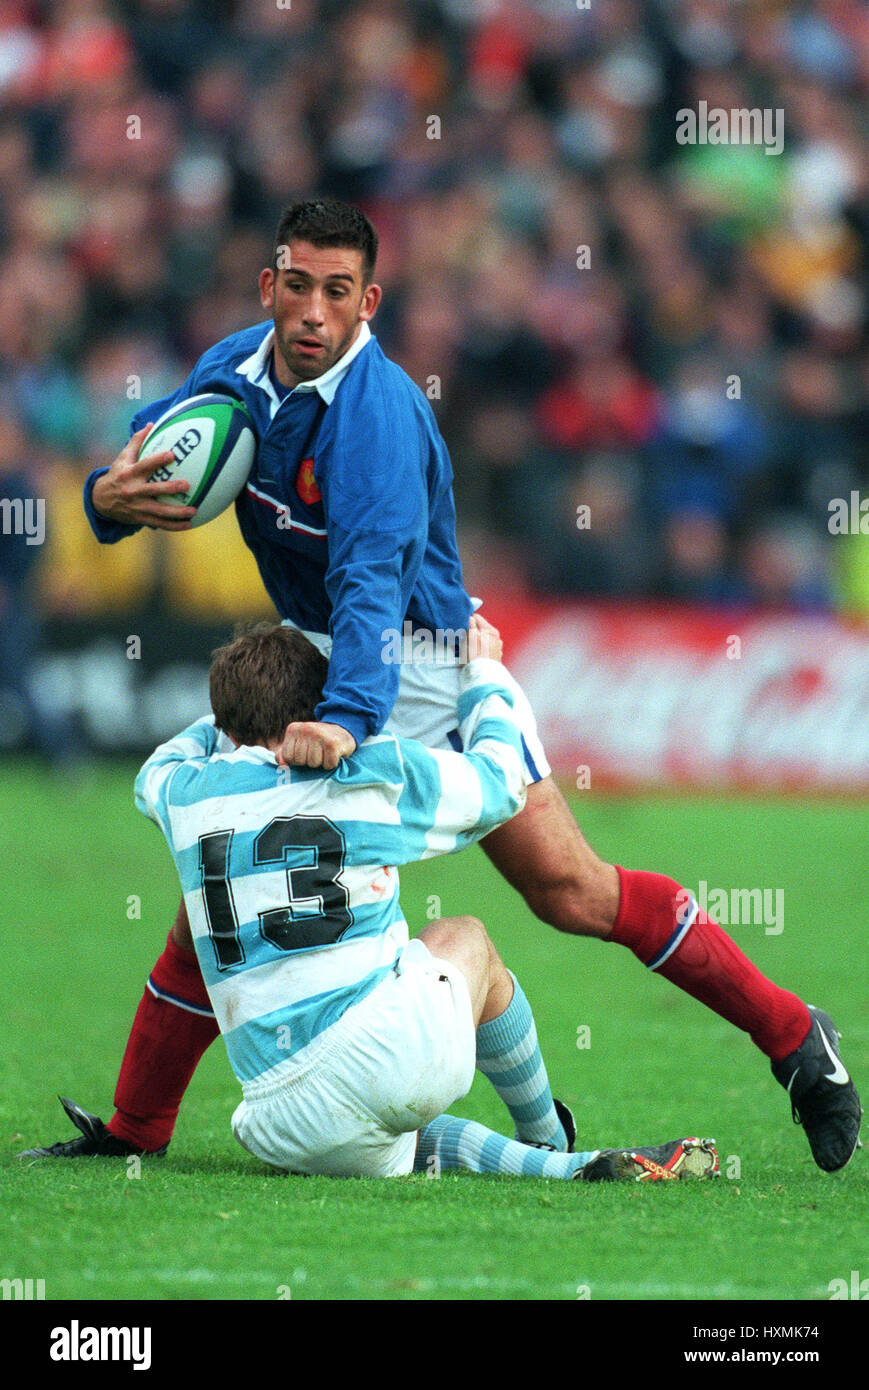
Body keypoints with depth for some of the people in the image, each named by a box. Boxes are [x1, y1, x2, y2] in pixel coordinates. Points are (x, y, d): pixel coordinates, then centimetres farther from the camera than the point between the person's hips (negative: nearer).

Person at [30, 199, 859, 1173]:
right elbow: (140, 461, 6)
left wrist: (346, 716, -56)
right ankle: (135, 1132, 10)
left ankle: (793, 1038, -1)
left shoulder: (376, 411, -28)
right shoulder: (235, 371, -5)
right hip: (312, 661, 6)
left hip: (424, 670, -6)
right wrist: (110, 497, -21)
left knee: (570, 891, -10)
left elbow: (372, 578, -40)